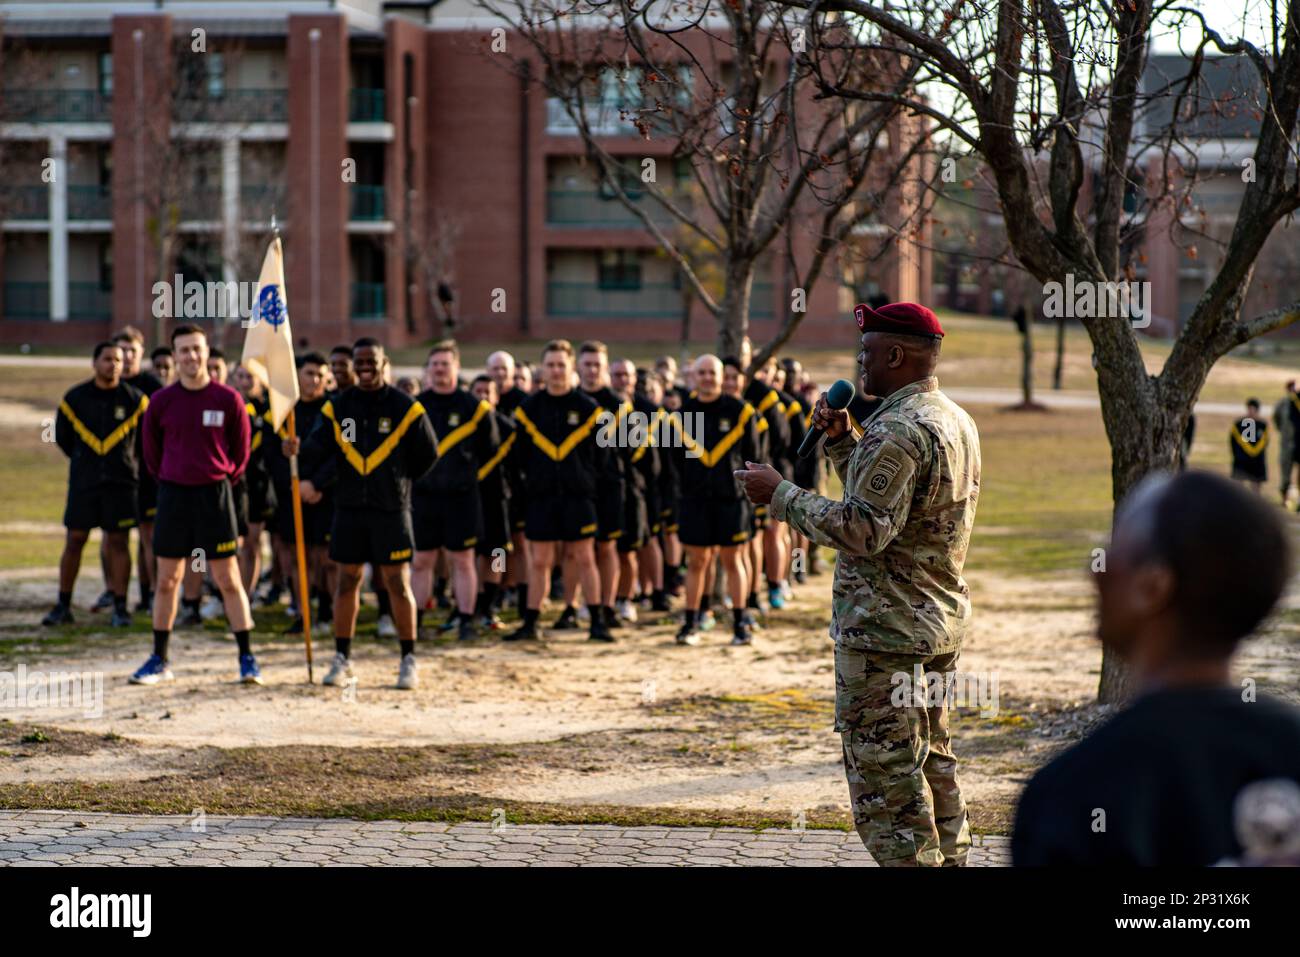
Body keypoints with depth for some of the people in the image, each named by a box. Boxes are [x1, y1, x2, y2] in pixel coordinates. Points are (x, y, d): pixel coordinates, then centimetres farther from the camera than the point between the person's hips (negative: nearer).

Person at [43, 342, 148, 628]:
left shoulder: (135, 400, -1)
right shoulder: (75, 398, 1)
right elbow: (62, 436, 15)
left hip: (121, 483, -1)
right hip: (82, 482, 1)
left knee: (118, 542, -1)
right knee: (74, 540, 3)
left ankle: (120, 607, 5)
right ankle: (63, 606, 10)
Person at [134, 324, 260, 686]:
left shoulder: (228, 399, -5)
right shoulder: (162, 401, -1)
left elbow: (241, 447, 7)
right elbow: (151, 449, 13)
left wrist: (225, 478, 7)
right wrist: (168, 479, 13)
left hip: (215, 494, -2)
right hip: (173, 493, 2)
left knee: (229, 580, -1)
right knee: (167, 581, 6)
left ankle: (247, 658, 4)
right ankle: (159, 660, 14)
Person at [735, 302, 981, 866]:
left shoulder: (897, 430, -19)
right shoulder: (956, 422, 13)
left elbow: (864, 530, -26)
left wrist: (781, 495, -18)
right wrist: (839, 440, 14)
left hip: (886, 630, -10)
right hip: (942, 622, 10)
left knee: (884, 775, -5)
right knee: (931, 761, 19)